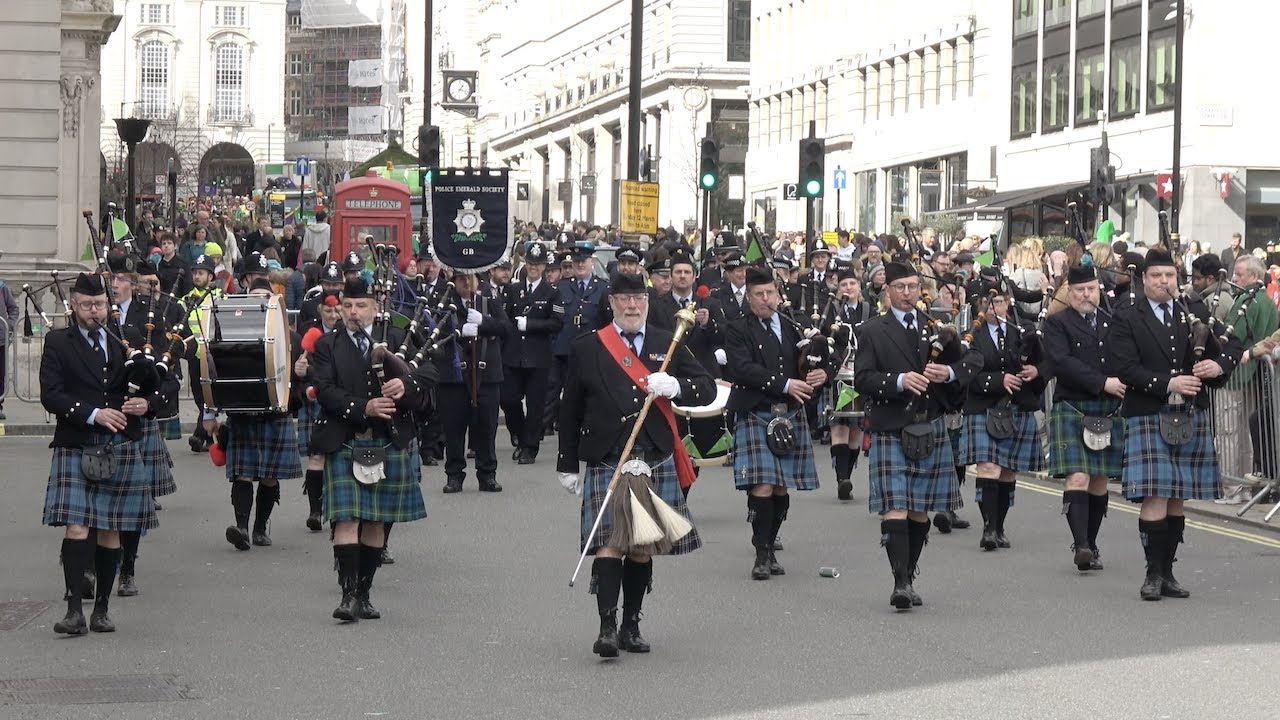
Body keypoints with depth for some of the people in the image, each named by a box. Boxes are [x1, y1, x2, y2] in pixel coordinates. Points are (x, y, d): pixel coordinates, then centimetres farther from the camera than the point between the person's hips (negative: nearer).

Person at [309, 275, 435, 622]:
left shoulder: (396, 339, 9)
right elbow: (324, 390, -8)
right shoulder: (327, 346, 5)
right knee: (347, 519, -11)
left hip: (389, 443, 2)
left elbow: (428, 372, 0)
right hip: (344, 444, -2)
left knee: (376, 522, 7)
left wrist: (406, 384, -21)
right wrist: (363, 408, -21)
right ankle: (349, 594, -12)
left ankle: (364, 593, 16)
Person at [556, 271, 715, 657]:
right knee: (610, 541, -13)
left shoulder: (667, 344, 9)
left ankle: (631, 626, 18)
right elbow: (571, 410, 8)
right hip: (605, 463, -3)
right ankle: (607, 627, -15)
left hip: (656, 462, 3)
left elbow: (708, 389, 6)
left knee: (642, 546, 8)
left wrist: (676, 386, -15)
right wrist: (568, 465, 7)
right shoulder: (587, 348, 4)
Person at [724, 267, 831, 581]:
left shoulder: (792, 328, 15)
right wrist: (785, 385, -21)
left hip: (791, 415, 5)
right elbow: (743, 369, -14)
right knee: (762, 485, -12)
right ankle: (762, 555, -6)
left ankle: (770, 546, 18)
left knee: (782, 487, 6)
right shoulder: (737, 330, -1)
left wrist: (820, 372, -8)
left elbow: (812, 363, 17)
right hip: (755, 416, -5)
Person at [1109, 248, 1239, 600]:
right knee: (1155, 497, -11)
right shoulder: (1127, 320, 1)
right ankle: (1154, 573, -4)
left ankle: (1168, 572, 14)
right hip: (1148, 419, -4)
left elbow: (1227, 352, 16)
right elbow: (1126, 369, -10)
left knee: (1178, 499, 7)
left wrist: (1218, 365, -8)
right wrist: (1167, 384, -20)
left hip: (1191, 419, 4)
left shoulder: (1194, 317, 13)